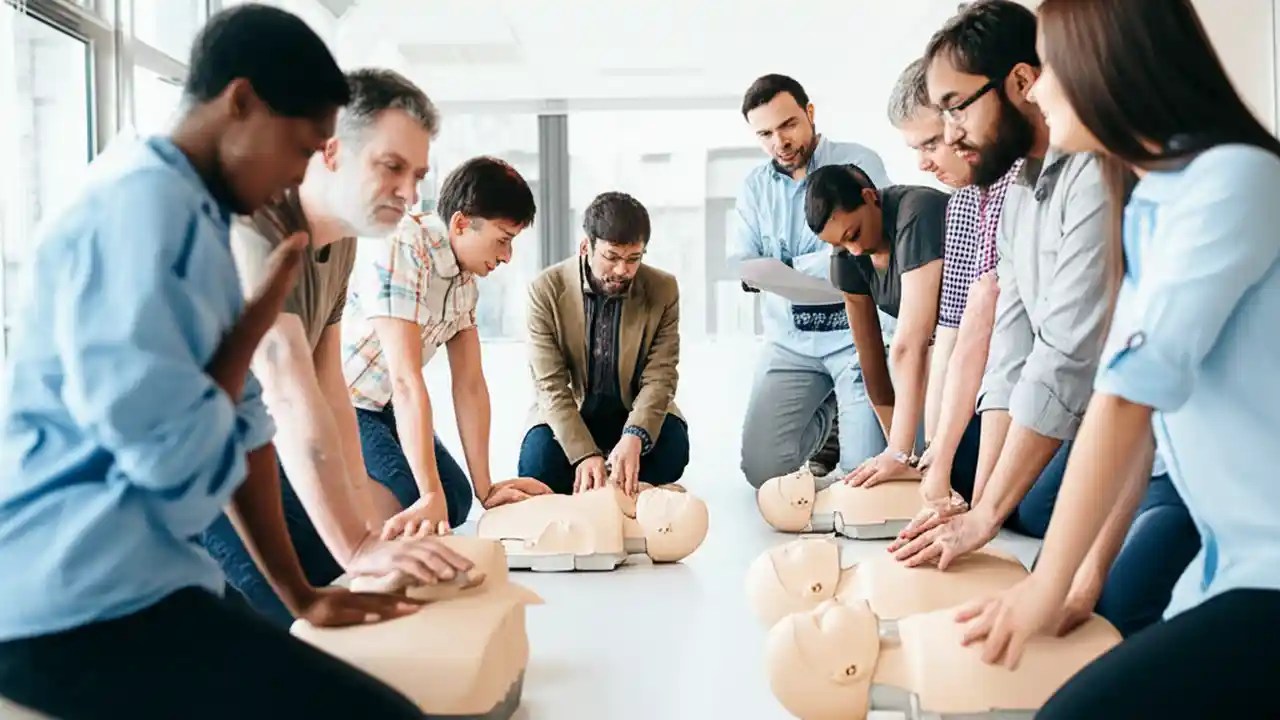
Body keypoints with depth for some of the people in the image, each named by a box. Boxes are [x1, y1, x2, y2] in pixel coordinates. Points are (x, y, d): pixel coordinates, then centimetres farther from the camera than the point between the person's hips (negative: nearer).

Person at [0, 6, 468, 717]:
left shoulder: (188, 212, 14)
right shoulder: (141, 203, -16)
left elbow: (237, 422, 13)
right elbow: (173, 454, -22)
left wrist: (299, 592, 14)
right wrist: (256, 321, -6)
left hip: (100, 580, 10)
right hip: (72, 598, -10)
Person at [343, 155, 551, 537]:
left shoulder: (466, 277, 0)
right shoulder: (399, 247, -27)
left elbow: (470, 384, 0)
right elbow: (406, 381, -31)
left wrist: (485, 488, -3)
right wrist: (431, 495, -32)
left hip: (376, 405, 9)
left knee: (455, 501, 2)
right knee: (408, 503, -22)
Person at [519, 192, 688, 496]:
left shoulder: (663, 290, -13)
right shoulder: (546, 289, -16)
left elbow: (659, 378, -17)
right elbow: (550, 386, -20)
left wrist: (634, 437, -37)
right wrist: (584, 454, -34)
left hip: (636, 412, 1)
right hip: (568, 413, 0)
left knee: (671, 451, -28)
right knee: (537, 463, -28)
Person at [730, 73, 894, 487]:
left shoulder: (859, 163, -3)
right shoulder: (754, 186, 10)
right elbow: (740, 264, 3)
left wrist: (786, 268, -15)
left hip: (858, 332, -3)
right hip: (790, 339, 4)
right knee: (763, 469, -3)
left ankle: (845, 413, 25)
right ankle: (828, 417, 26)